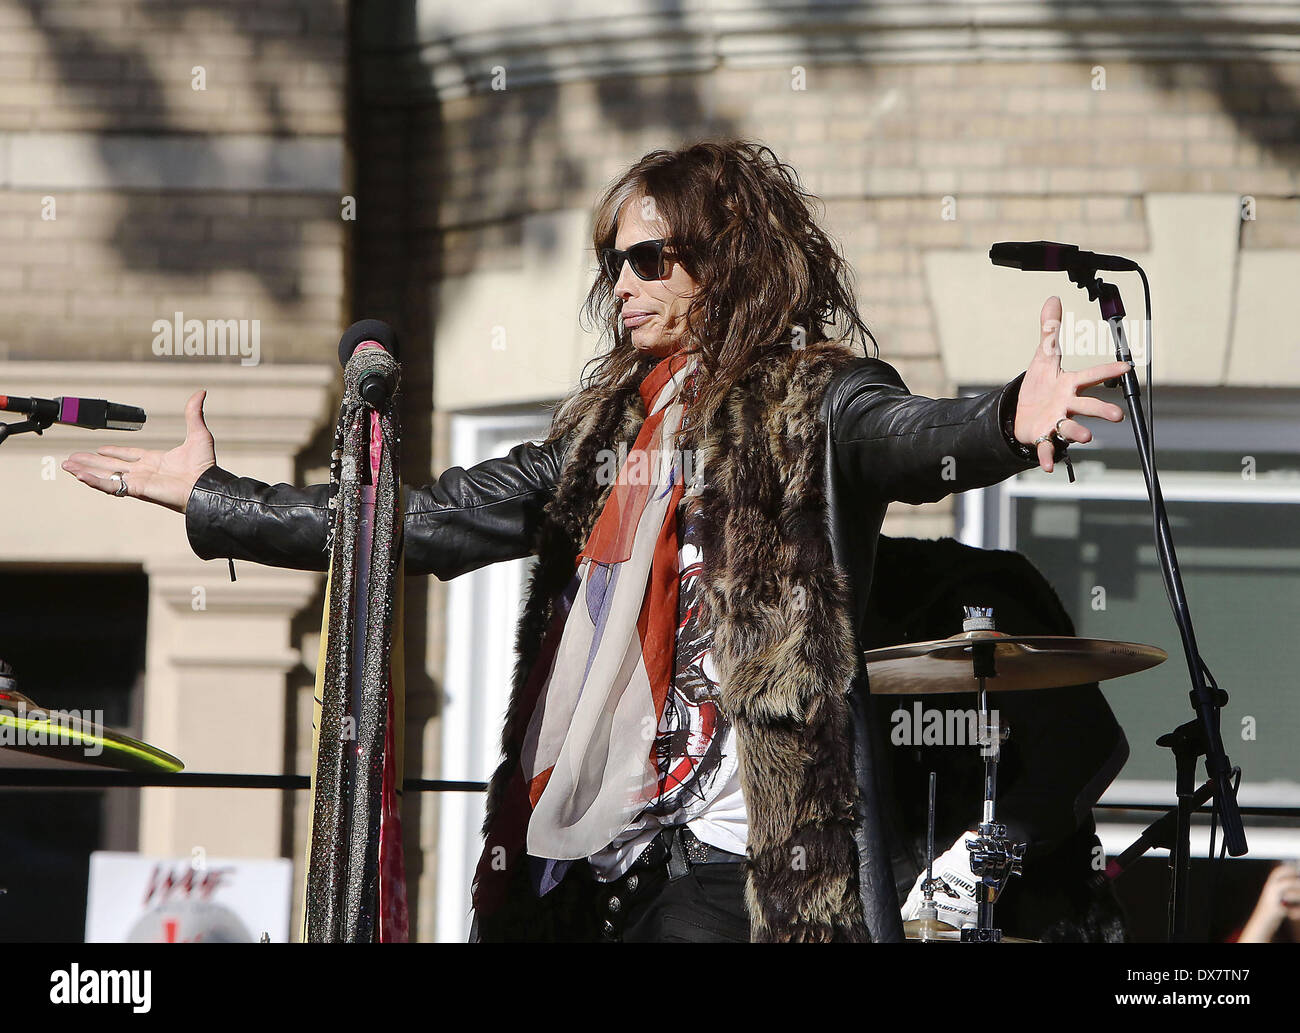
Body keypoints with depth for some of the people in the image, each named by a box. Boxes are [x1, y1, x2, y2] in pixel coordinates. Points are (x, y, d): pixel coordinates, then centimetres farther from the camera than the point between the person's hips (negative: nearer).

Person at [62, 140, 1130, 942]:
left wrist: (1010, 424, -45)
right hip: (585, 844, 7)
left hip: (728, 854, -7)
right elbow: (426, 521, 25)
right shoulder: (608, 425, 21)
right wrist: (209, 497, 27)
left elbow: (910, 440, -21)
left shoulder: (816, 401, 1)